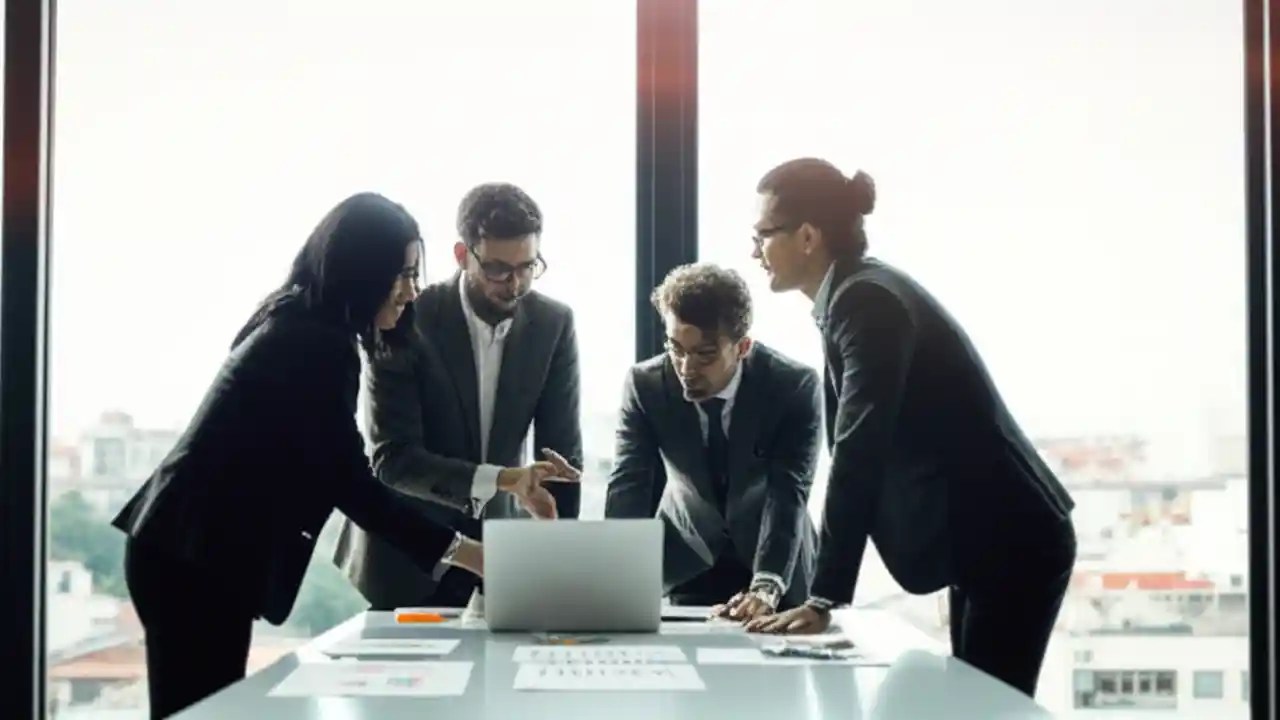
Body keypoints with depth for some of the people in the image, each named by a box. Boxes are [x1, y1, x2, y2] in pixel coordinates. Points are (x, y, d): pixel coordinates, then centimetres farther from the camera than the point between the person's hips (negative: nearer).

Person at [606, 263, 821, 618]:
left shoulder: (794, 387, -23)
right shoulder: (645, 385, -18)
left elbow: (789, 494, -29)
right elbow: (628, 489, -21)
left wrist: (766, 587, -44)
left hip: (776, 568, -1)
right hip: (689, 562, 1)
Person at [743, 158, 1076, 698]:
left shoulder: (867, 303, -18)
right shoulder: (854, 298, 9)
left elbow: (858, 456, -25)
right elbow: (856, 451, 10)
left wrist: (824, 598, -26)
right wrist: (823, 591, 7)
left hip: (1011, 544, -9)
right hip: (987, 543, 9)